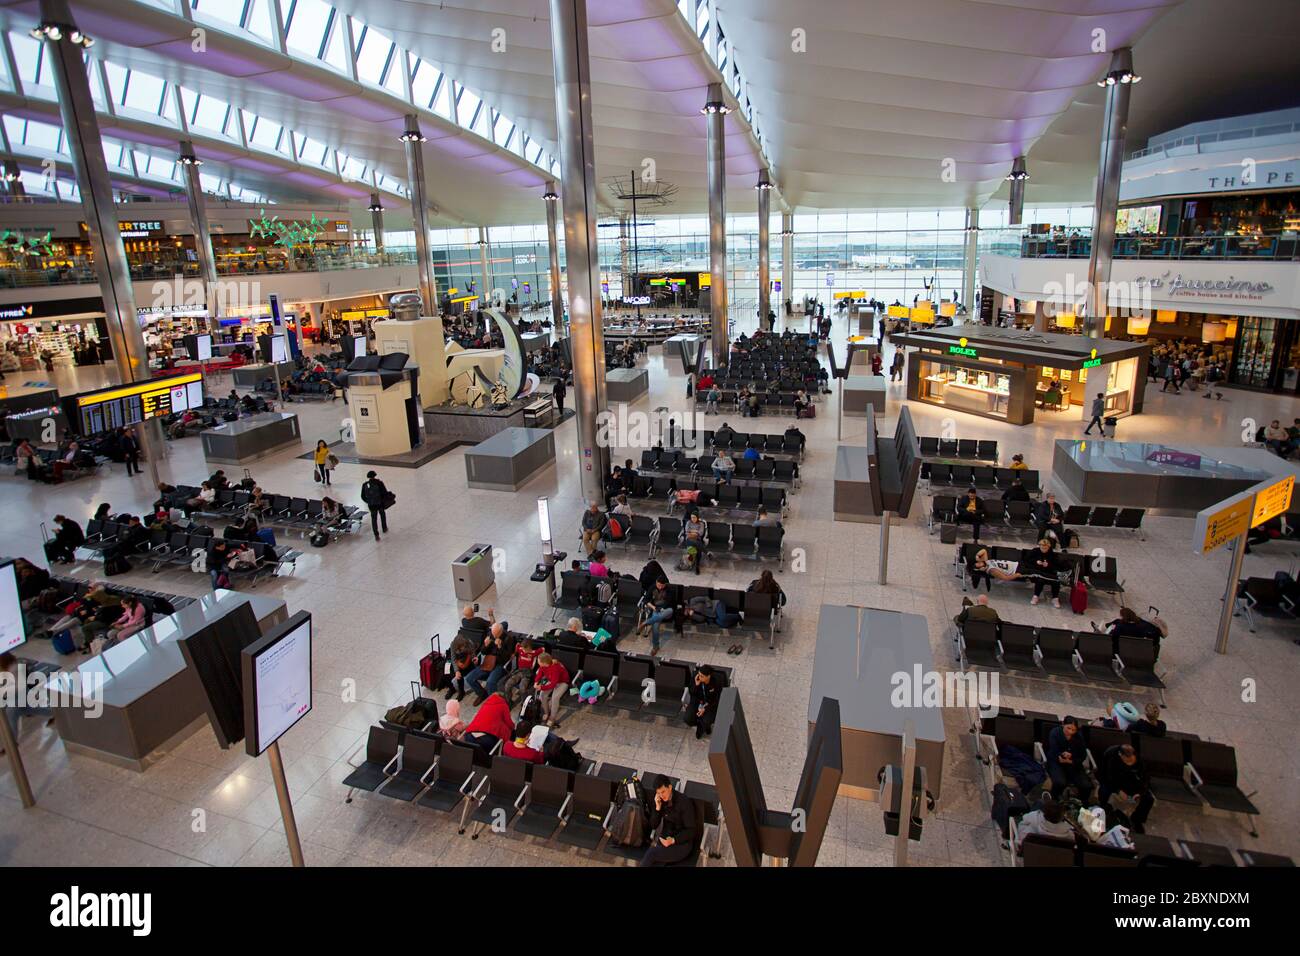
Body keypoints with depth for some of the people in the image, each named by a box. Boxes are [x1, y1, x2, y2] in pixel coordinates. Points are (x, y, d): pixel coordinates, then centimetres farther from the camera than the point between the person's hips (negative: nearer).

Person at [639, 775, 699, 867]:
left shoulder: (683, 802, -14)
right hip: (665, 838, 5)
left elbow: (691, 830, -13)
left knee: (651, 854, -27)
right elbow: (653, 826, 5)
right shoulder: (661, 801, 2)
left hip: (682, 843, -4)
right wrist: (657, 808, -10)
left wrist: (673, 840, -25)